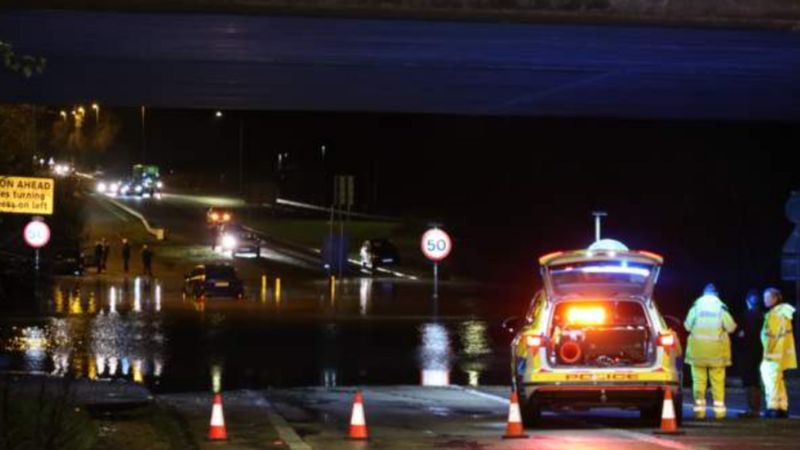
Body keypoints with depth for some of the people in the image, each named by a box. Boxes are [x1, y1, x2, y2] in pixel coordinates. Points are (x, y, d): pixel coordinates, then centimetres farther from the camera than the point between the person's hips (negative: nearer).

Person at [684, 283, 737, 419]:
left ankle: (699, 408, 1)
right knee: (718, 381, 8)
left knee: (699, 380, 5)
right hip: (716, 350, 0)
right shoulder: (721, 307, -3)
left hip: (698, 349, 0)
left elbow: (688, 325, -2)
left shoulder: (696, 306, -2)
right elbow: (730, 327, -5)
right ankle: (719, 409, 9)